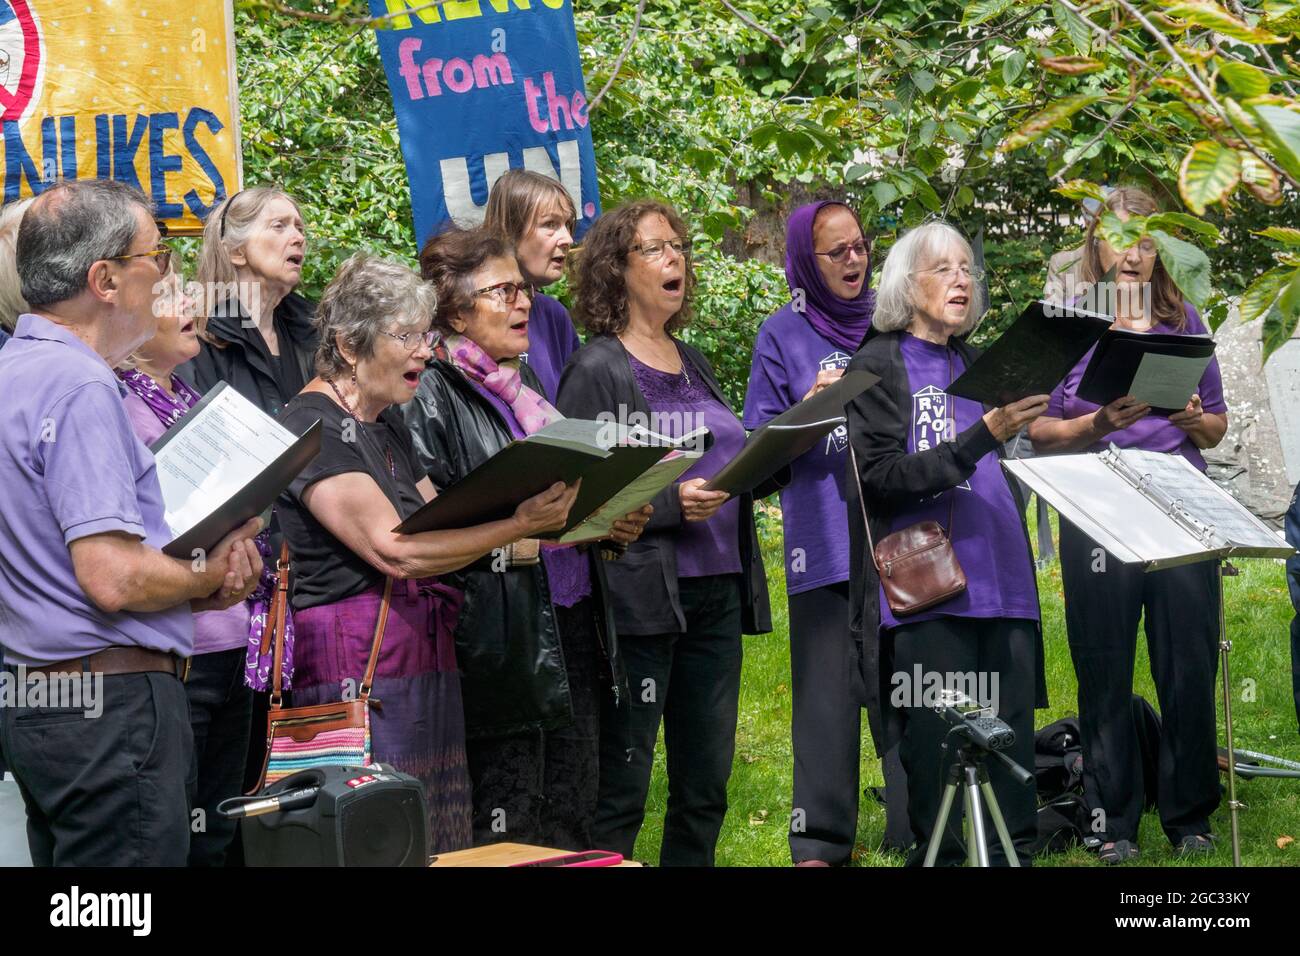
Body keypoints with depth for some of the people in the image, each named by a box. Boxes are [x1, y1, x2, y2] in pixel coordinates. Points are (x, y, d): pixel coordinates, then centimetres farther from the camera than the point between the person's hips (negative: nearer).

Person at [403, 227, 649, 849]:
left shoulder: (529, 384, 17)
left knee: (573, 822, 11)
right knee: (506, 839, -3)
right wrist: (512, 540, -24)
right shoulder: (434, 396, -9)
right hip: (503, 639, -8)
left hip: (574, 627, 8)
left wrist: (615, 523, 7)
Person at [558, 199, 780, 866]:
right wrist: (670, 505, -23)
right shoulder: (597, 370, -5)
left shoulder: (692, 364, 17)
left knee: (706, 785, 10)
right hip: (642, 596, -7)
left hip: (716, 591, 7)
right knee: (621, 787, -6)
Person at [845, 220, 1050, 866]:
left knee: (1011, 749, 1)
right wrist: (980, 438, -20)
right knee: (938, 749, -5)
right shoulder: (879, 366, 2)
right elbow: (882, 477, -12)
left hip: (1001, 588, 5)